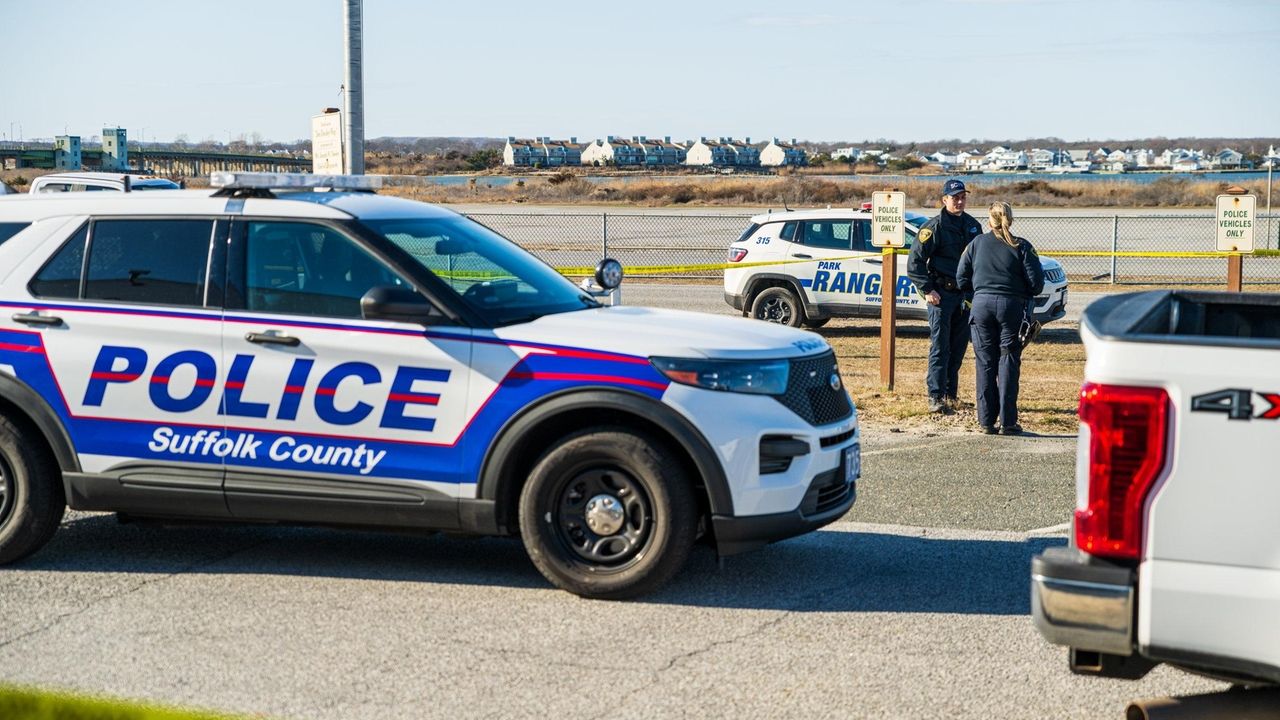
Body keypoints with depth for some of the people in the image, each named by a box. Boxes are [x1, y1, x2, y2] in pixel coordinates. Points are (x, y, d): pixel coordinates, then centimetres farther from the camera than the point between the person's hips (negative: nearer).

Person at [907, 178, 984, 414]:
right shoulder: (934, 226, -6)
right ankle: (936, 397, -7)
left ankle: (950, 392, 17)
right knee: (940, 346, -7)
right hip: (941, 294, -6)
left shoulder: (973, 225, 12)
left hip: (966, 294, 6)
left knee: (958, 346, 8)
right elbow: (915, 260, -8)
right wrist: (927, 290, -12)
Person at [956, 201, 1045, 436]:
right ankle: (1008, 422, 1)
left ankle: (987, 421, 5)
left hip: (982, 304, 2)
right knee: (1008, 364, 3)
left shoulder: (977, 243, 6)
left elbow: (962, 278, 6)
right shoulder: (1021, 247, 0)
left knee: (985, 363, 7)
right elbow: (1036, 281, -3)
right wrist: (1024, 295, 16)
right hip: (1011, 306, -2)